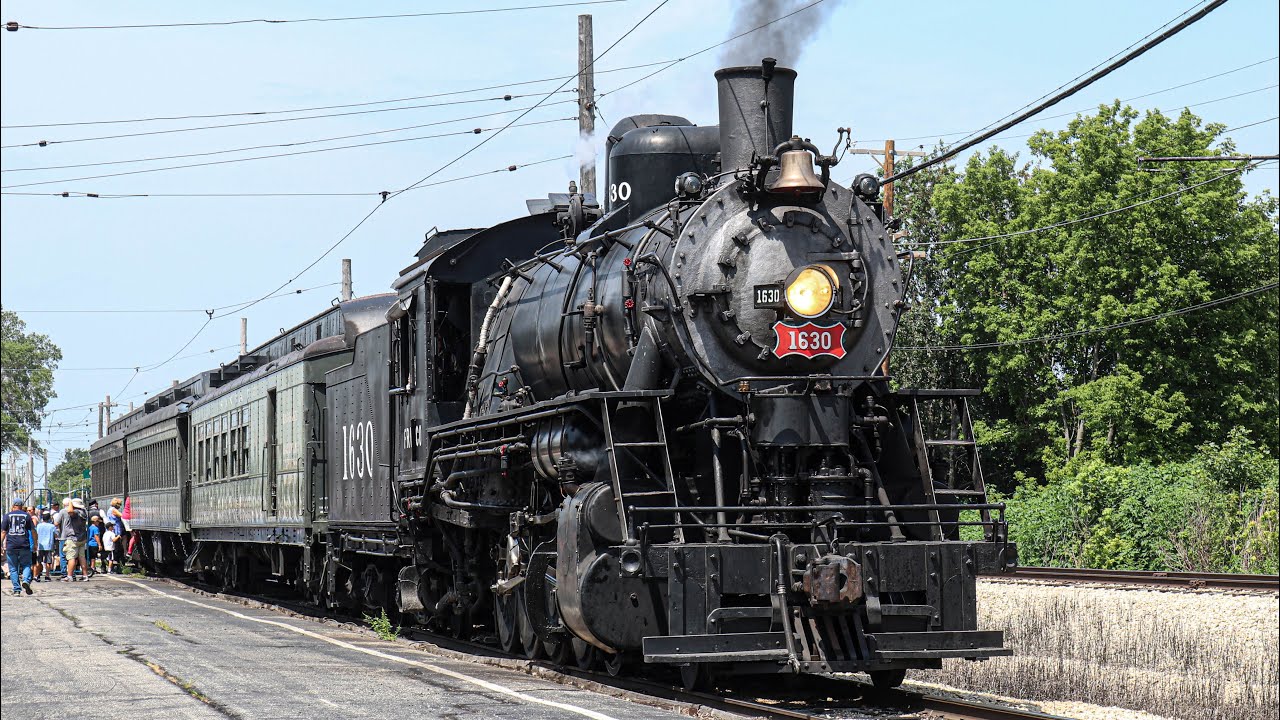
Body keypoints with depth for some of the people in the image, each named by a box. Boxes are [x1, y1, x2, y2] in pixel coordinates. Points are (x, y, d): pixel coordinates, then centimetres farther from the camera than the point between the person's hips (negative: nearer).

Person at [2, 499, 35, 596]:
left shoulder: (7, 516, 5)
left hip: (11, 545, 0)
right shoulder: (26, 516, 4)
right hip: (24, 545, 0)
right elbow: (32, 531, 4)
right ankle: (26, 580, -18)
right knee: (26, 565, 9)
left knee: (13, 568, 5)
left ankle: (17, 589, 2)